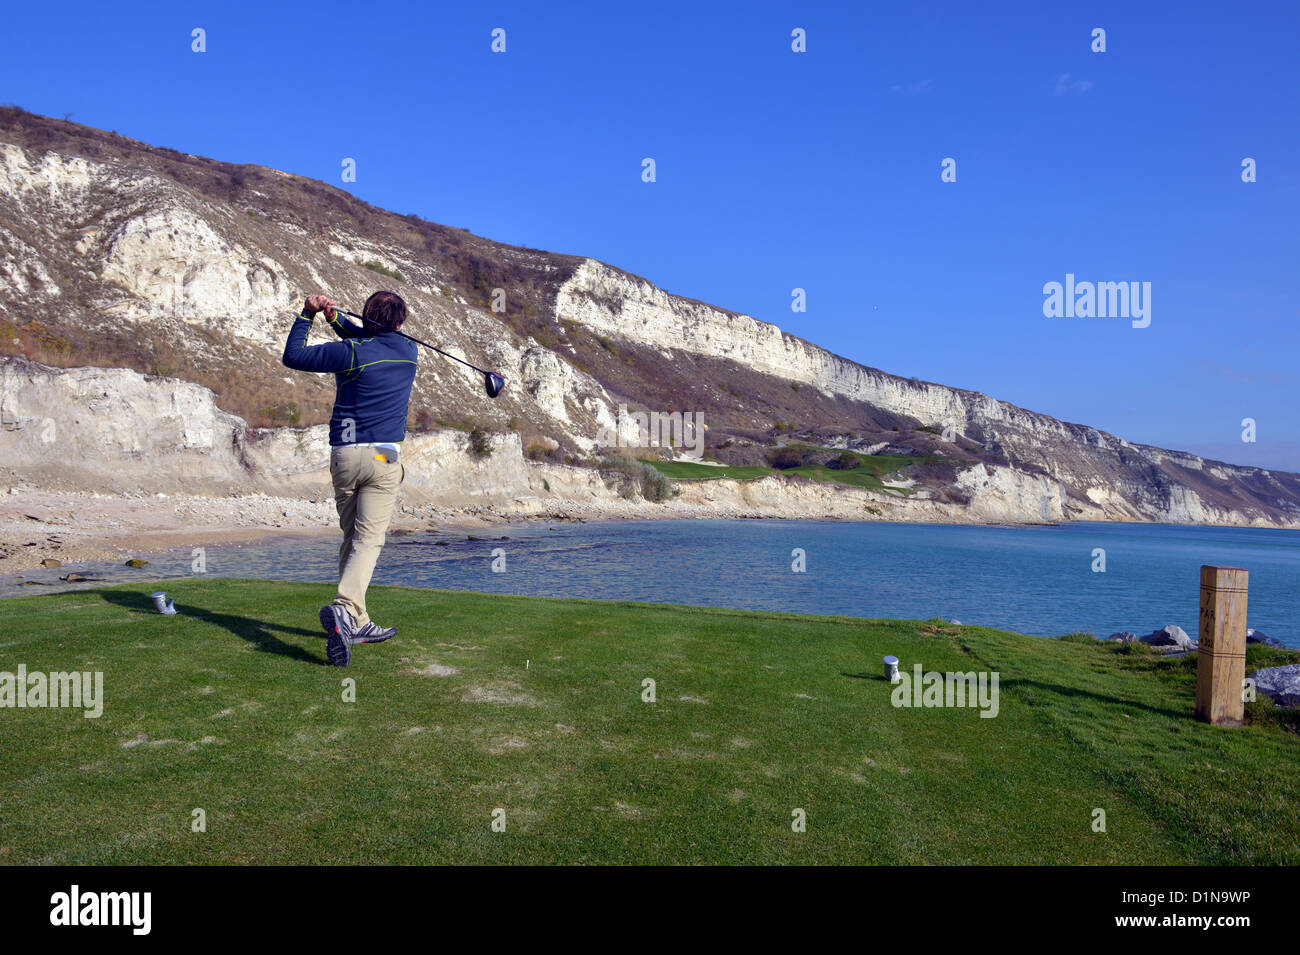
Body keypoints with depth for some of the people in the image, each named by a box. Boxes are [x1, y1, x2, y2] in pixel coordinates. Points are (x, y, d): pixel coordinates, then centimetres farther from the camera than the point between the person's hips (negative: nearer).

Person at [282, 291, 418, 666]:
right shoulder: (409, 351, 7)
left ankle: (358, 623, 17)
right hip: (384, 454, -1)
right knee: (368, 540, -6)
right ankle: (344, 608, -29)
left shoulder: (350, 353, -3)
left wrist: (307, 315, 14)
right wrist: (336, 319, 16)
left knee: (351, 539, 12)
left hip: (343, 454, 1)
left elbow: (292, 356, 8)